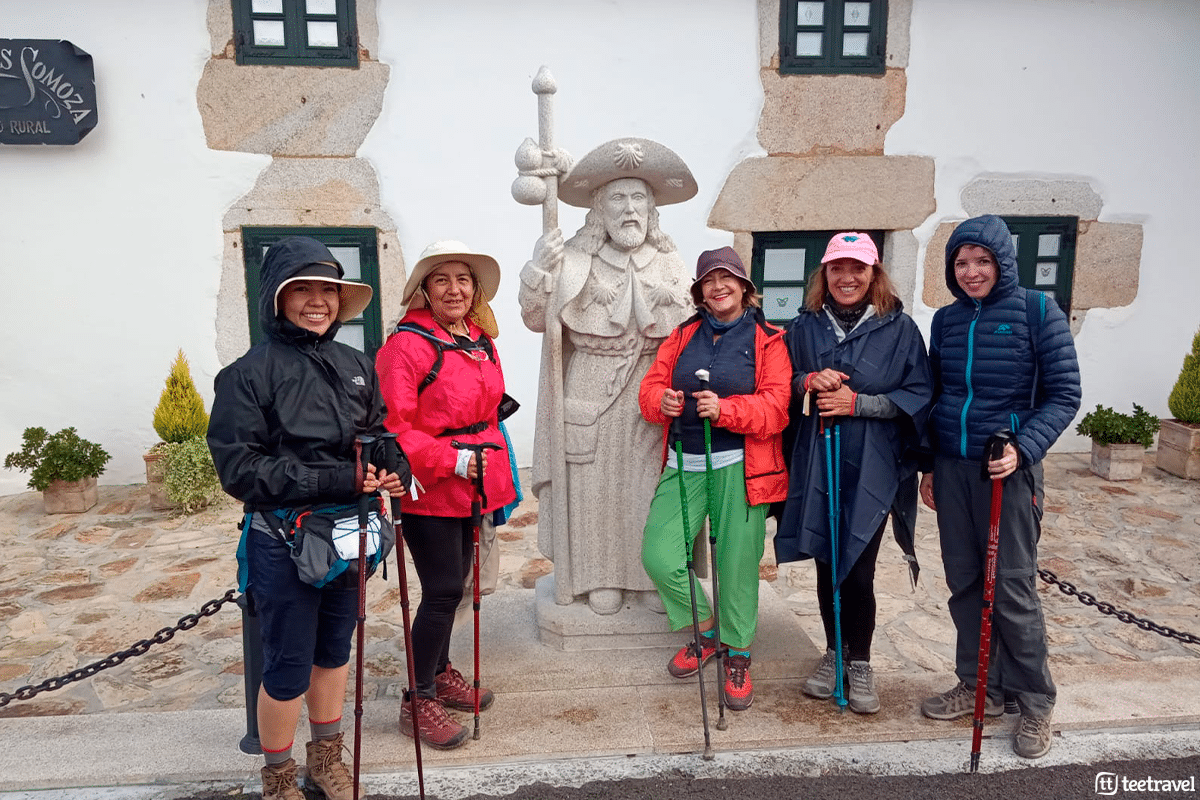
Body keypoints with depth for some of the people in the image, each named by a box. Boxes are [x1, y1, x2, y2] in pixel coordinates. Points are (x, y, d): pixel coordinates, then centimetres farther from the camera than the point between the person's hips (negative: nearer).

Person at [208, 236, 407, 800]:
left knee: (335, 650, 20)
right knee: (288, 667, 8)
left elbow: (381, 434, 12)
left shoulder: (356, 366, 3)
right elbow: (239, 468, -17)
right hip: (282, 540, -5)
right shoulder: (250, 373, -12)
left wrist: (389, 467, -12)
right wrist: (337, 480, -23)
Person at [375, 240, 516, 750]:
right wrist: (452, 460, -22)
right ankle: (418, 701, 15)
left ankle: (440, 671, 39)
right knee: (444, 589, -3)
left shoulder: (481, 340, 9)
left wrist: (491, 471, 18)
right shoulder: (407, 345, -16)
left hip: (470, 484, 8)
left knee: (454, 583, 18)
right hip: (428, 488, -7)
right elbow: (392, 426, -20)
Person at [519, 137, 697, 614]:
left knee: (653, 488, 4)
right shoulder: (574, 262, 1)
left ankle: (655, 577, 19)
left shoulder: (670, 266, 10)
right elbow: (536, 320, -1)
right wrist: (537, 272, -17)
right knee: (594, 486, 1)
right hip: (591, 397, -2)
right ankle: (600, 577, 17)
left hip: (655, 399, 2)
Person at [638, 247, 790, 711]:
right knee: (658, 556, -4)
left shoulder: (768, 341, 2)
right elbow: (651, 386, 10)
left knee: (737, 563, 0)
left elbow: (775, 405, -8)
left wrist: (725, 409, -24)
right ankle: (704, 631, 22)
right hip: (684, 464, 4)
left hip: (739, 467, -3)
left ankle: (737, 656, 23)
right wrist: (662, 401, -13)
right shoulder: (683, 336, 13)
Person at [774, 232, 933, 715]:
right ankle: (833, 652, 32)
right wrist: (808, 381, -11)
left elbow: (919, 395, -4)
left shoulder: (899, 327, -1)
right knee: (826, 563, 12)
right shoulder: (805, 325, 7)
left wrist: (858, 403, -14)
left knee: (858, 570, -1)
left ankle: (860, 662, 22)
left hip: (871, 468, -3)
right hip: (816, 465, 3)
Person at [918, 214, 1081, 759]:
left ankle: (1035, 703, 19)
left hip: (1008, 469, -4)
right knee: (963, 582, 10)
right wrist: (927, 465, 13)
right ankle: (979, 687, 26)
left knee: (1013, 587, 1)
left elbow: (1064, 396, -6)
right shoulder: (947, 319, 8)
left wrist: (1022, 449, -20)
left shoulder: (1038, 313, -5)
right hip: (951, 468, 5)